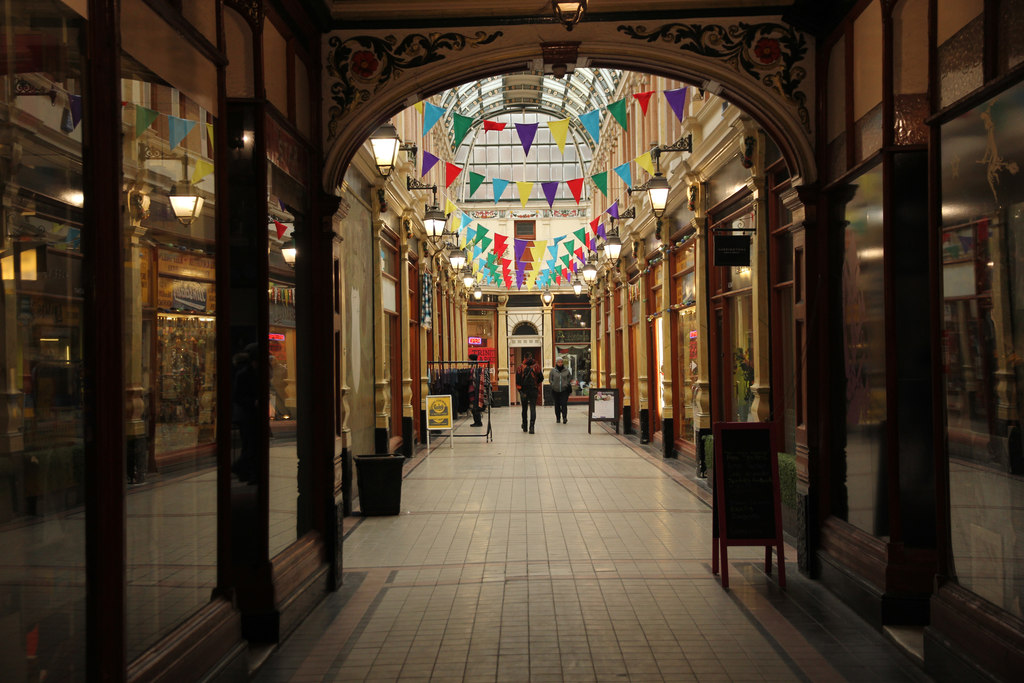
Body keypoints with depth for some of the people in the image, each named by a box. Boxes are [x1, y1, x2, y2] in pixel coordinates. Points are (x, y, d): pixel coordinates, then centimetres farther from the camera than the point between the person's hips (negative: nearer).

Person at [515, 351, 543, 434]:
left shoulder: (520, 368, -4)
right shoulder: (536, 367, -1)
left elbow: (518, 380, -9)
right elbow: (541, 378, 4)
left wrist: (520, 390, -1)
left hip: (524, 390, 0)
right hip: (534, 391, 0)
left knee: (524, 408, 14)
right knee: (533, 408, -1)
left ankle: (524, 426, 23)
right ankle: (532, 426, -15)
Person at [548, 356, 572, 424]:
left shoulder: (566, 370, 2)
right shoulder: (553, 370, 0)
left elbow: (570, 377, 15)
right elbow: (550, 379, 7)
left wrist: (567, 383, 2)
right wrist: (553, 385, -5)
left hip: (564, 390, -1)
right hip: (556, 390, 1)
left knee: (564, 404, -11)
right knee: (557, 404, 8)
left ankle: (564, 417, -13)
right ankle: (558, 418, 17)